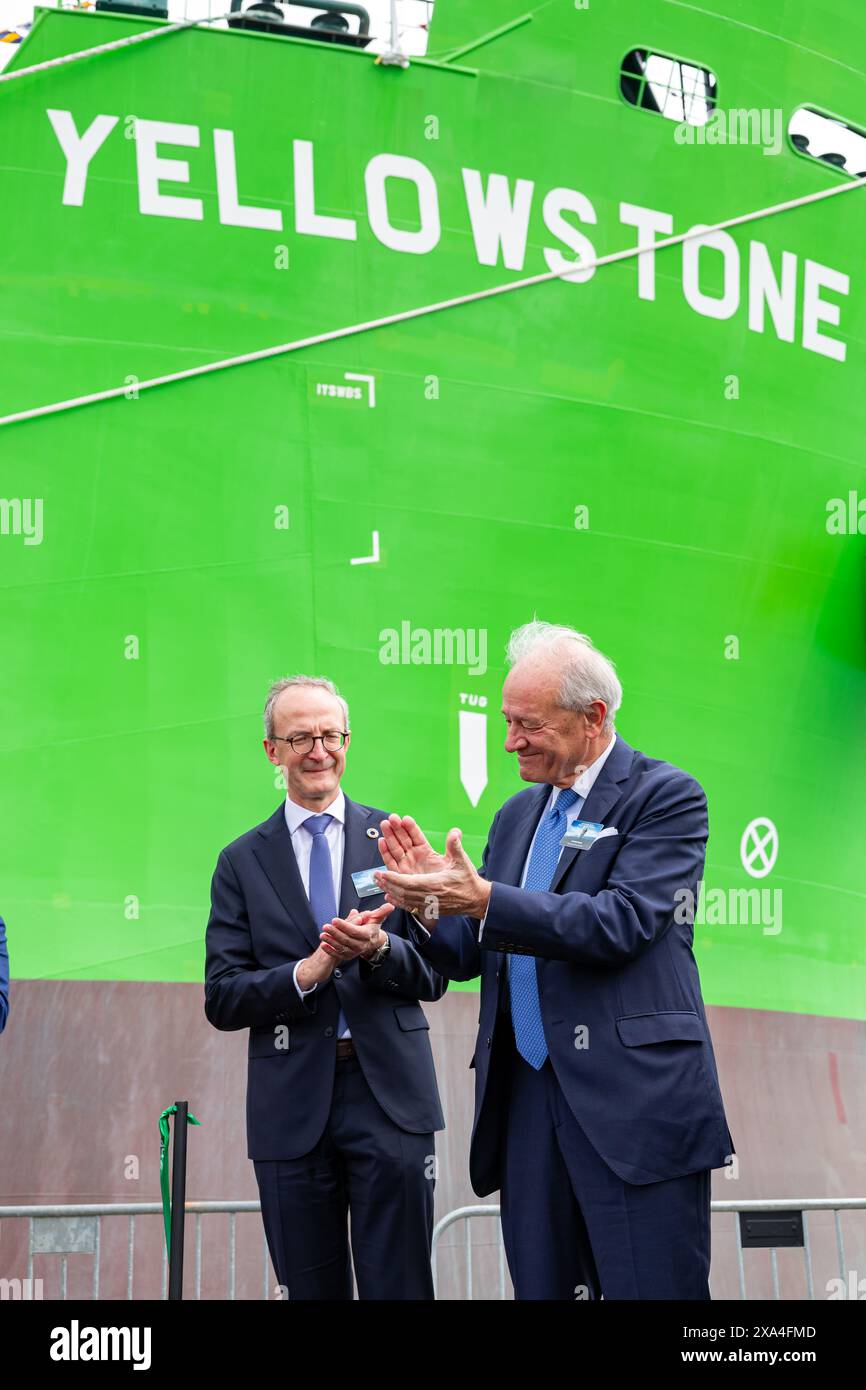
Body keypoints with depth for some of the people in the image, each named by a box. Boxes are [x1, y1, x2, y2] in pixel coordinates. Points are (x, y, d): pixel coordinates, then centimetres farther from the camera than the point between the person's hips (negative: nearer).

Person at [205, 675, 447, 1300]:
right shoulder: (242, 861, 8)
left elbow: (434, 976, 4)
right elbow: (222, 1000, 1)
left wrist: (379, 948, -17)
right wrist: (307, 972, -16)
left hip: (388, 1091, -1)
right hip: (292, 1102, 1)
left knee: (400, 1285, 0)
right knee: (311, 1289, 8)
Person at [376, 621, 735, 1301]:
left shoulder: (666, 796, -4)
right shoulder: (517, 815, 18)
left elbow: (619, 924, -18)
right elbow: (469, 956, 14)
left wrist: (484, 899, -24)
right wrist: (429, 902, -7)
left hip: (633, 1102, -6)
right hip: (528, 1095, 7)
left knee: (652, 1290, -4)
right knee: (541, 1288, 10)